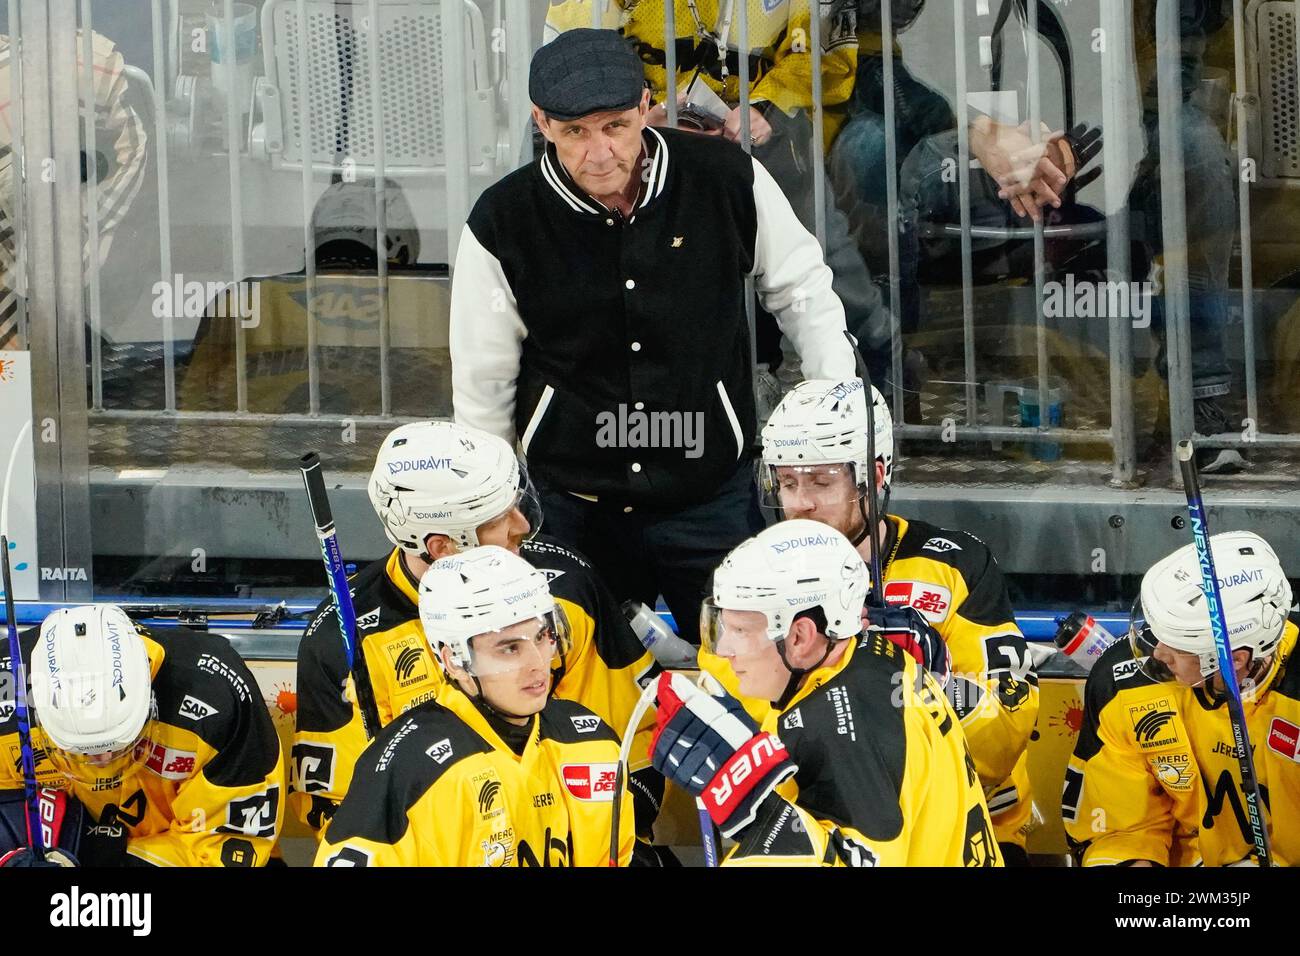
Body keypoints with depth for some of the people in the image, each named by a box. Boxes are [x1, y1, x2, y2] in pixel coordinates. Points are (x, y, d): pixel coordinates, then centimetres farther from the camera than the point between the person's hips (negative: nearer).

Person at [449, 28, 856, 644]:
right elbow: (482, 385, 2)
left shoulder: (729, 182, -11)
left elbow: (801, 292, 8)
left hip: (711, 498, 0)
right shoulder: (501, 223, -10)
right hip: (573, 511, 0)